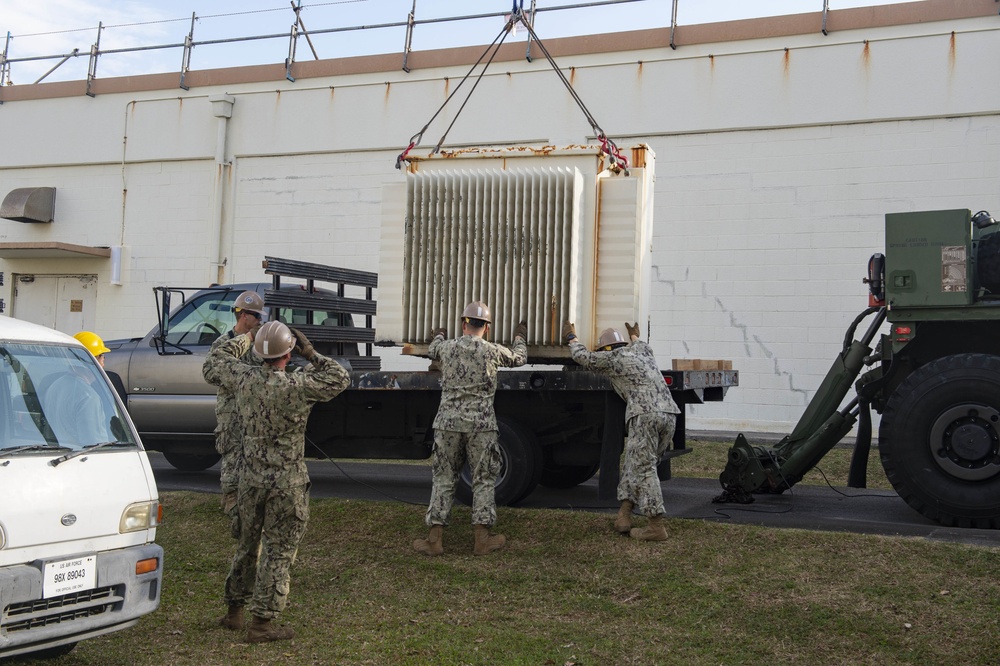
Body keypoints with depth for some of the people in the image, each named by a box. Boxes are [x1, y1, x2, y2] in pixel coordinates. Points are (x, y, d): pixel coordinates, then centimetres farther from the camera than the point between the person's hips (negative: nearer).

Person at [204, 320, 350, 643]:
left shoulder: (244, 378, -6)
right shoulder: (297, 386, -19)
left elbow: (218, 356, 15)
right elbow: (340, 378, -6)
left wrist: (247, 337, 24)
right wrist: (312, 355, -3)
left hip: (251, 479, 5)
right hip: (287, 483, -5)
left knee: (247, 545, 20)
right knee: (278, 551, 3)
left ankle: (234, 610, 32)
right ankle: (262, 622, 6)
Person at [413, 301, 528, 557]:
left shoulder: (446, 347, 3)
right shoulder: (492, 351, -1)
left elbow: (432, 351, 28)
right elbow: (519, 358, 19)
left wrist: (438, 336, 52)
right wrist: (520, 338, 41)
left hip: (448, 423, 2)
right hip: (481, 425, -1)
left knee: (443, 479, 8)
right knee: (483, 480, 7)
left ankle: (434, 539, 8)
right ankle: (482, 540, 10)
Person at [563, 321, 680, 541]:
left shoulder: (611, 358, 8)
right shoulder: (642, 350, 26)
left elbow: (581, 356, 22)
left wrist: (571, 337, 39)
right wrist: (634, 336, 73)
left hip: (645, 415, -7)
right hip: (669, 413, 7)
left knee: (643, 469, -3)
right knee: (634, 465, 15)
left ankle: (657, 526, -6)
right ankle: (624, 516, 12)